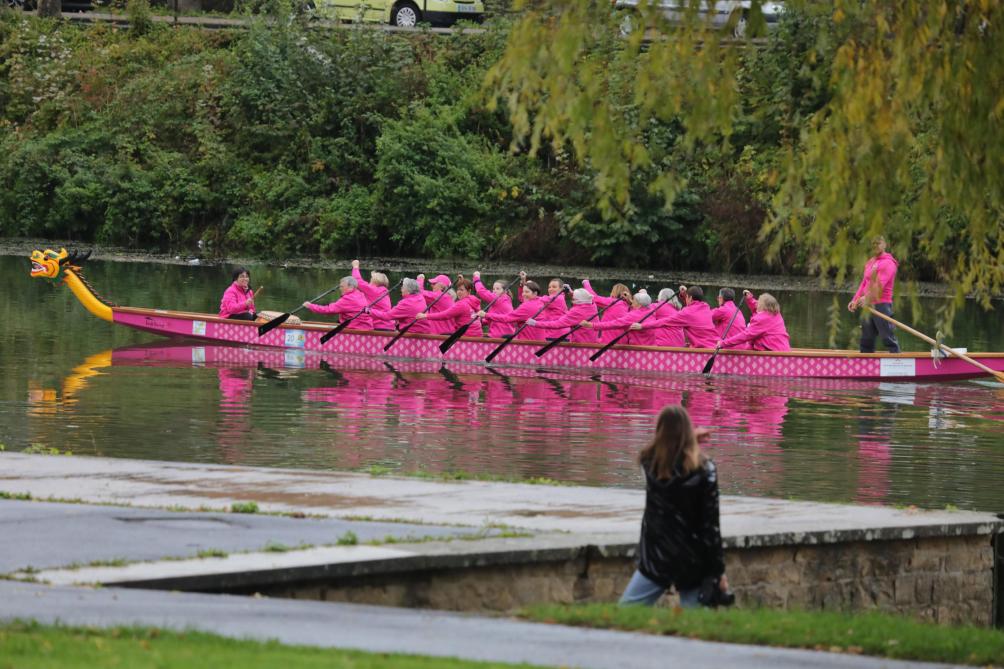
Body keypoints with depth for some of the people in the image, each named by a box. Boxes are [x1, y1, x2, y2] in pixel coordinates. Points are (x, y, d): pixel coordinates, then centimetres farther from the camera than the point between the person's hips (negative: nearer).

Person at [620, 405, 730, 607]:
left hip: (655, 558, 2)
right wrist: (718, 571, -3)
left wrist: (691, 437, 38)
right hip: (692, 562, -1)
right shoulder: (703, 469, -10)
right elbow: (710, 524, -9)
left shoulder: (649, 462, -2)